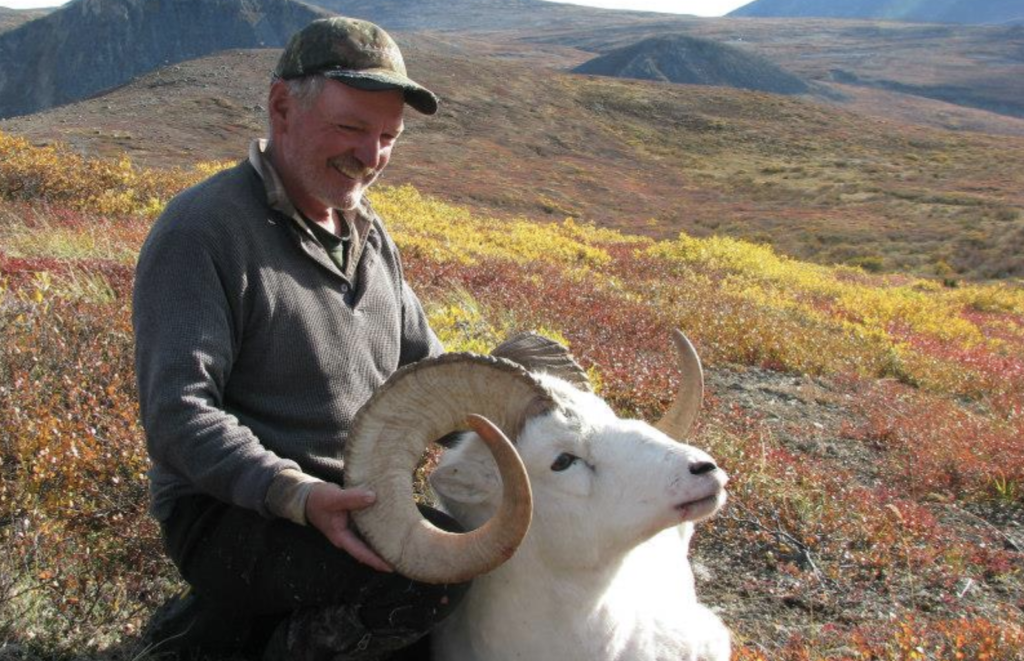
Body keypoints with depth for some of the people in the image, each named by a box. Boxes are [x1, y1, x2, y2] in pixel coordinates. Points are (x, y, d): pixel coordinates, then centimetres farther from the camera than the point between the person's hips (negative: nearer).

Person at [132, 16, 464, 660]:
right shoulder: (201, 230, -14)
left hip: (353, 504, 9)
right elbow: (178, 414, -21)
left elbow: (427, 366, 15)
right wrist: (298, 496, -35)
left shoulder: (371, 235, 11)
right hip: (230, 512, -9)